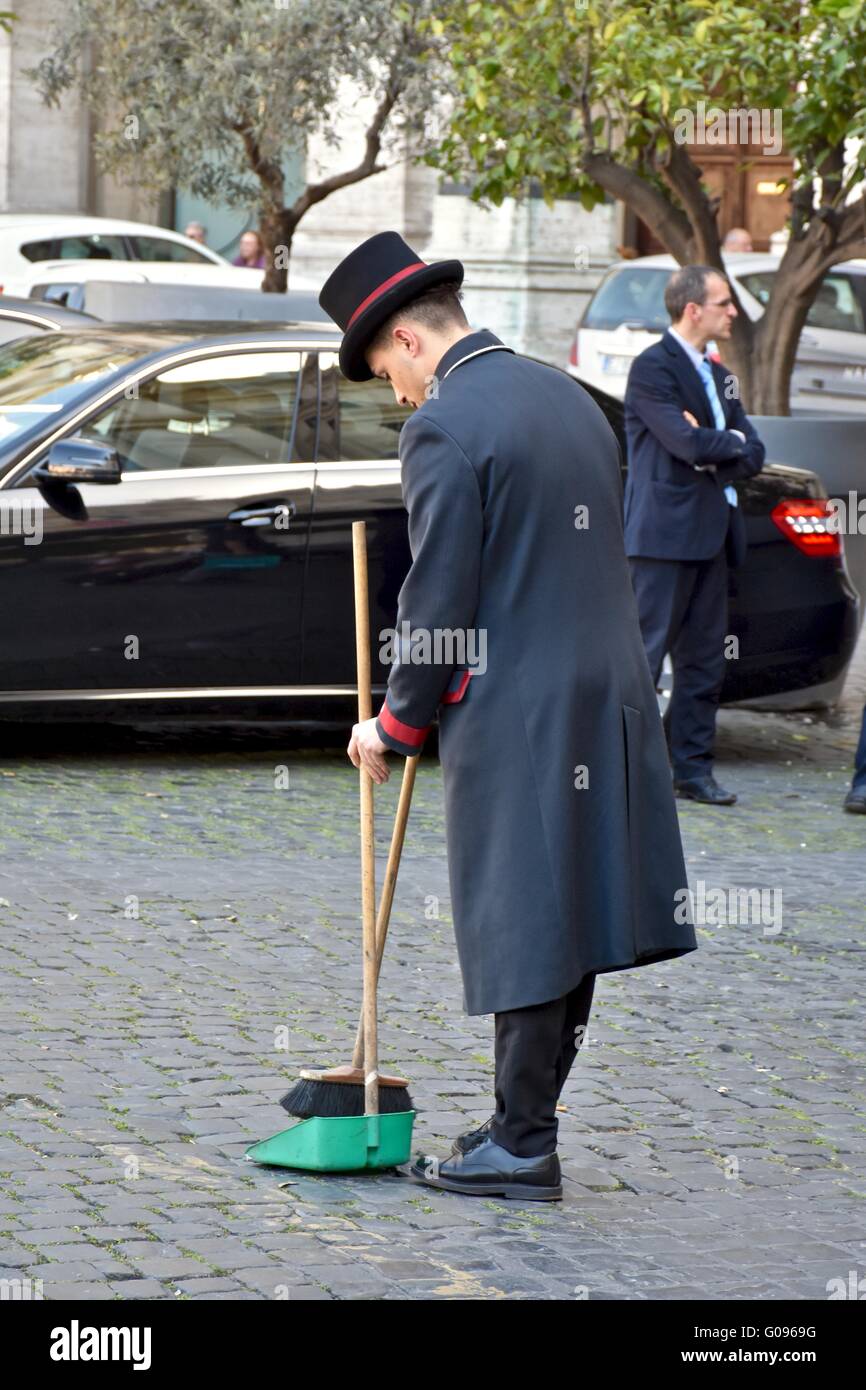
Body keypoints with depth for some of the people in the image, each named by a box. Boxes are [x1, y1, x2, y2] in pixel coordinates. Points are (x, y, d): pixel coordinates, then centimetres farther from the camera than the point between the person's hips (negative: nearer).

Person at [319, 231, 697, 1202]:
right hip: (607, 699, 8)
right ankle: (524, 1120, 19)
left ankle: (523, 1147, 5)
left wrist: (396, 728, -1)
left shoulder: (445, 427, -13)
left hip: (515, 720, -8)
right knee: (571, 917, 11)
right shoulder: (569, 397, 13)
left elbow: (440, 605, -14)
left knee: (524, 930, -1)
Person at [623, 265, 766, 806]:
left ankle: (693, 767, 14)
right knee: (644, 654, -7)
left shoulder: (718, 375, 18)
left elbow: (753, 456, 10)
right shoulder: (652, 368, -9)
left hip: (712, 536, 8)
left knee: (706, 660, 8)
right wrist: (733, 442, -2)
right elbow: (688, 442, -20)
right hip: (667, 533, -8)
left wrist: (712, 449, -9)